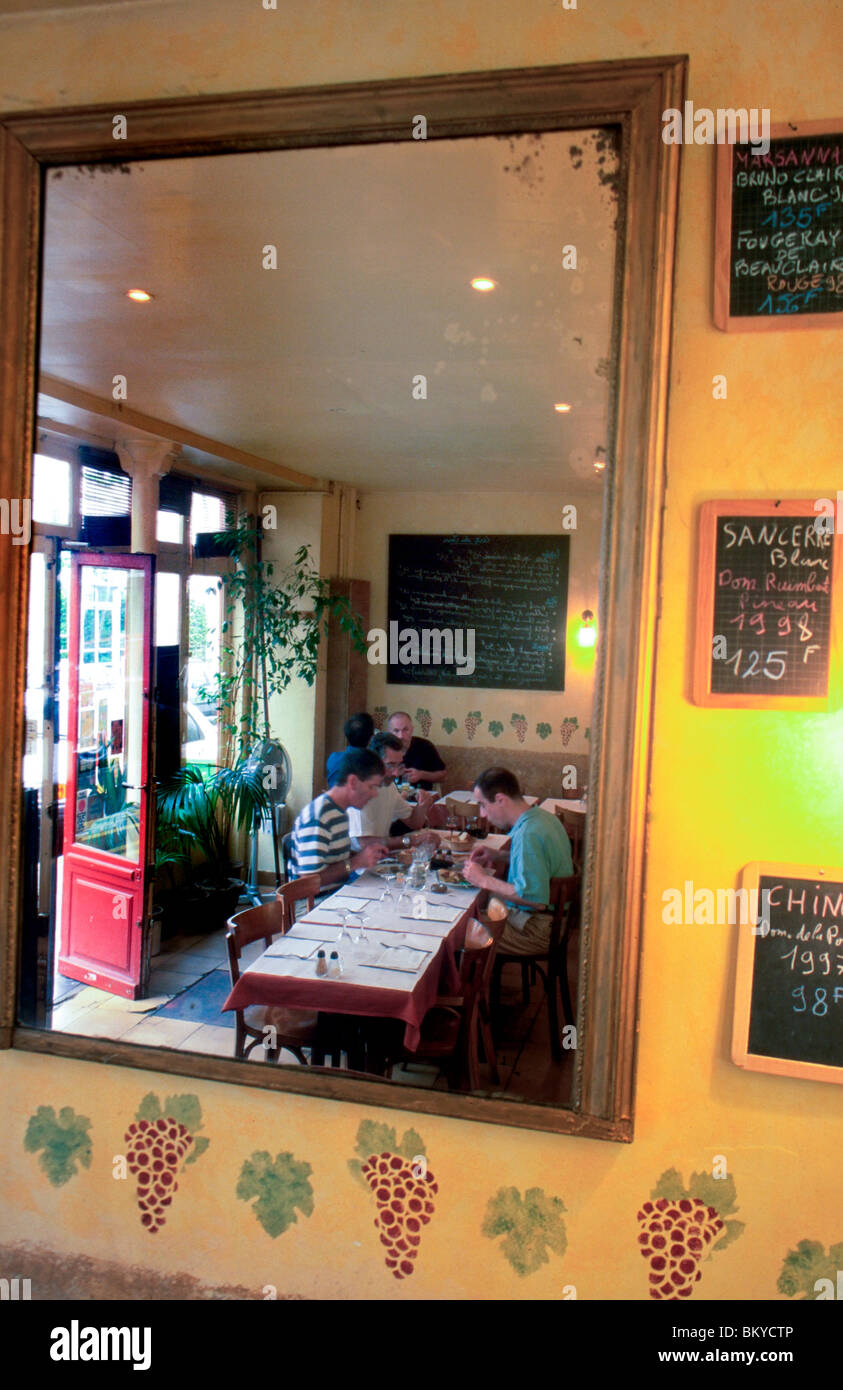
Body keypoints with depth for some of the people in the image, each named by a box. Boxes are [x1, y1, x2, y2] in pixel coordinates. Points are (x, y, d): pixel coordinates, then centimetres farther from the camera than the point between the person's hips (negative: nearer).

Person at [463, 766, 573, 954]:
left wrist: (484, 880, -19)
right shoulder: (543, 817, 4)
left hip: (539, 930, -9)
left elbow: (536, 899, -28)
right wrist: (499, 855, 11)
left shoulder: (528, 834, -25)